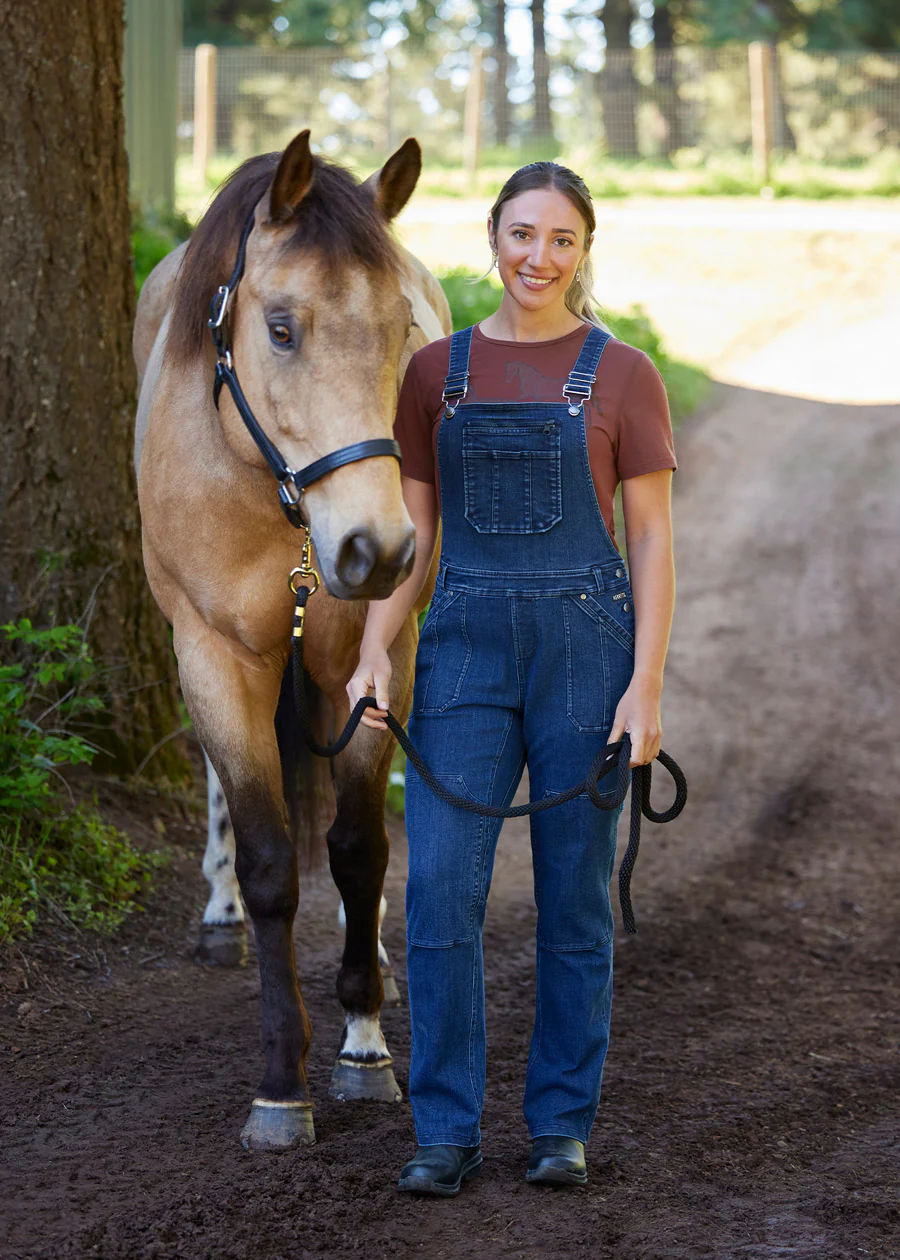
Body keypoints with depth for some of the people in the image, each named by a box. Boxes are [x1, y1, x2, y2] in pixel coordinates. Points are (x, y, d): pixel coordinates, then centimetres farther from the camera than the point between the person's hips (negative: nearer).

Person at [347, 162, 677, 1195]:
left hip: (585, 643, -2)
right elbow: (411, 533, 9)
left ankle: (563, 1126, 17)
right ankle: (446, 1133, 5)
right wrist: (373, 653, -4)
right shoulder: (435, 373, 8)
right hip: (465, 646, 2)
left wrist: (644, 686, -9)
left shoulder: (621, 376, 1)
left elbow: (652, 540, -1)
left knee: (574, 900, 5)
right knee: (439, 895, -6)